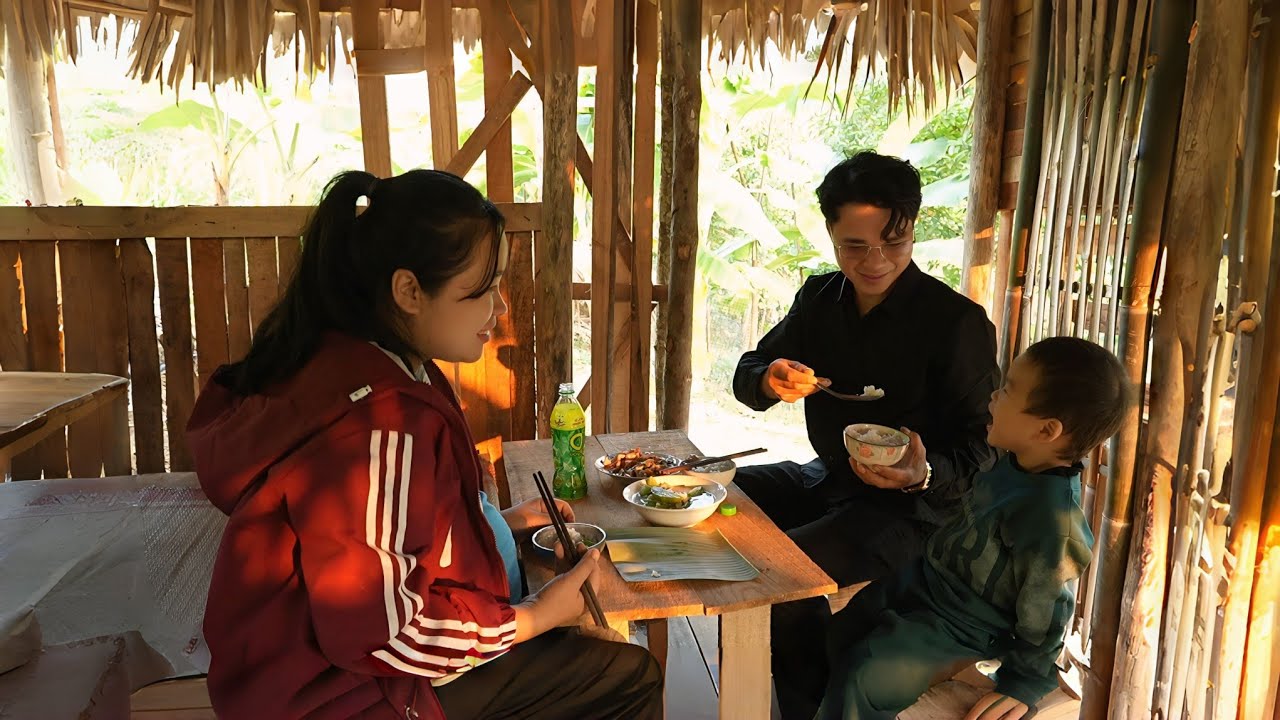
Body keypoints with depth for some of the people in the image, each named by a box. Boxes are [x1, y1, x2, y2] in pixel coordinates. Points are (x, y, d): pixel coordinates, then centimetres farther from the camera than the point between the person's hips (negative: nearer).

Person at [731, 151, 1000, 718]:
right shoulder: (820, 298, 1)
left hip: (908, 508, -7)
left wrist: (926, 474, -36)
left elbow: (983, 444, -14)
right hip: (827, 478, 7)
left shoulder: (958, 322, -17)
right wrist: (769, 381, -19)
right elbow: (747, 375, 5)